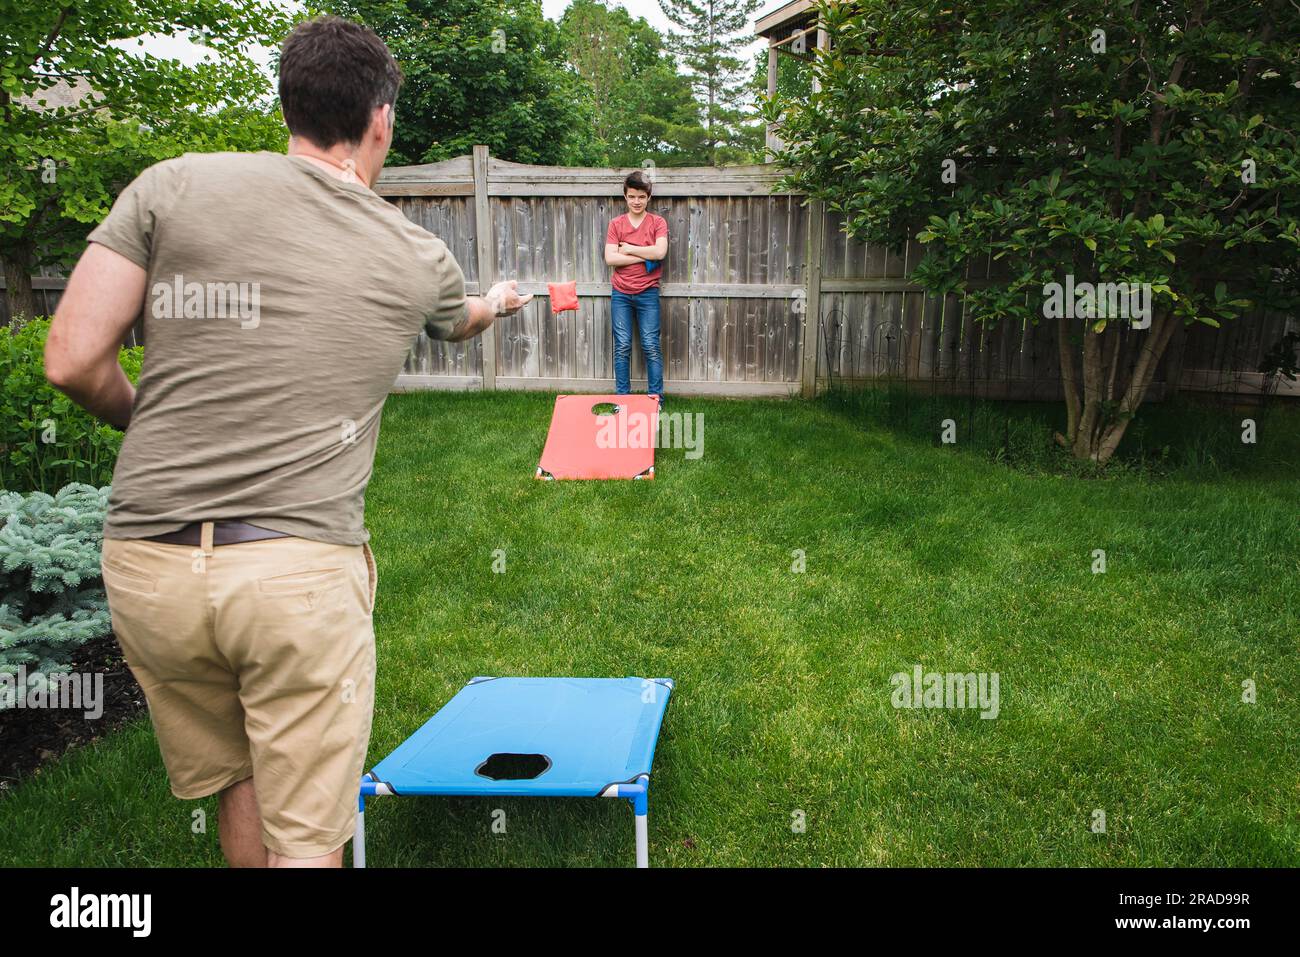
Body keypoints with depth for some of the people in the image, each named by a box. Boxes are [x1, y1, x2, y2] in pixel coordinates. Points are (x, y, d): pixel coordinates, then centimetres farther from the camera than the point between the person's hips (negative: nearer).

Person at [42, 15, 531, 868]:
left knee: (235, 786, 23)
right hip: (303, 570, -2)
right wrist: (496, 304, 55)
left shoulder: (171, 186, 3)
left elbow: (75, 361, 0)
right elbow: (461, 321, 31)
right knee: (306, 837, 8)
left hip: (146, 565, 3)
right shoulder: (417, 257, 6)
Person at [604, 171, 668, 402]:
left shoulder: (658, 222, 2)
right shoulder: (616, 224, 5)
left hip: (647, 293, -1)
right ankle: (622, 397, 10)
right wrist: (645, 257, -10)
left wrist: (629, 249, -8)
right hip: (621, 294, 1)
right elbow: (610, 258, -7)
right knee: (622, 347, 3)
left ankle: (656, 398, 6)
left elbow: (660, 251, -14)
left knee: (651, 346, -1)